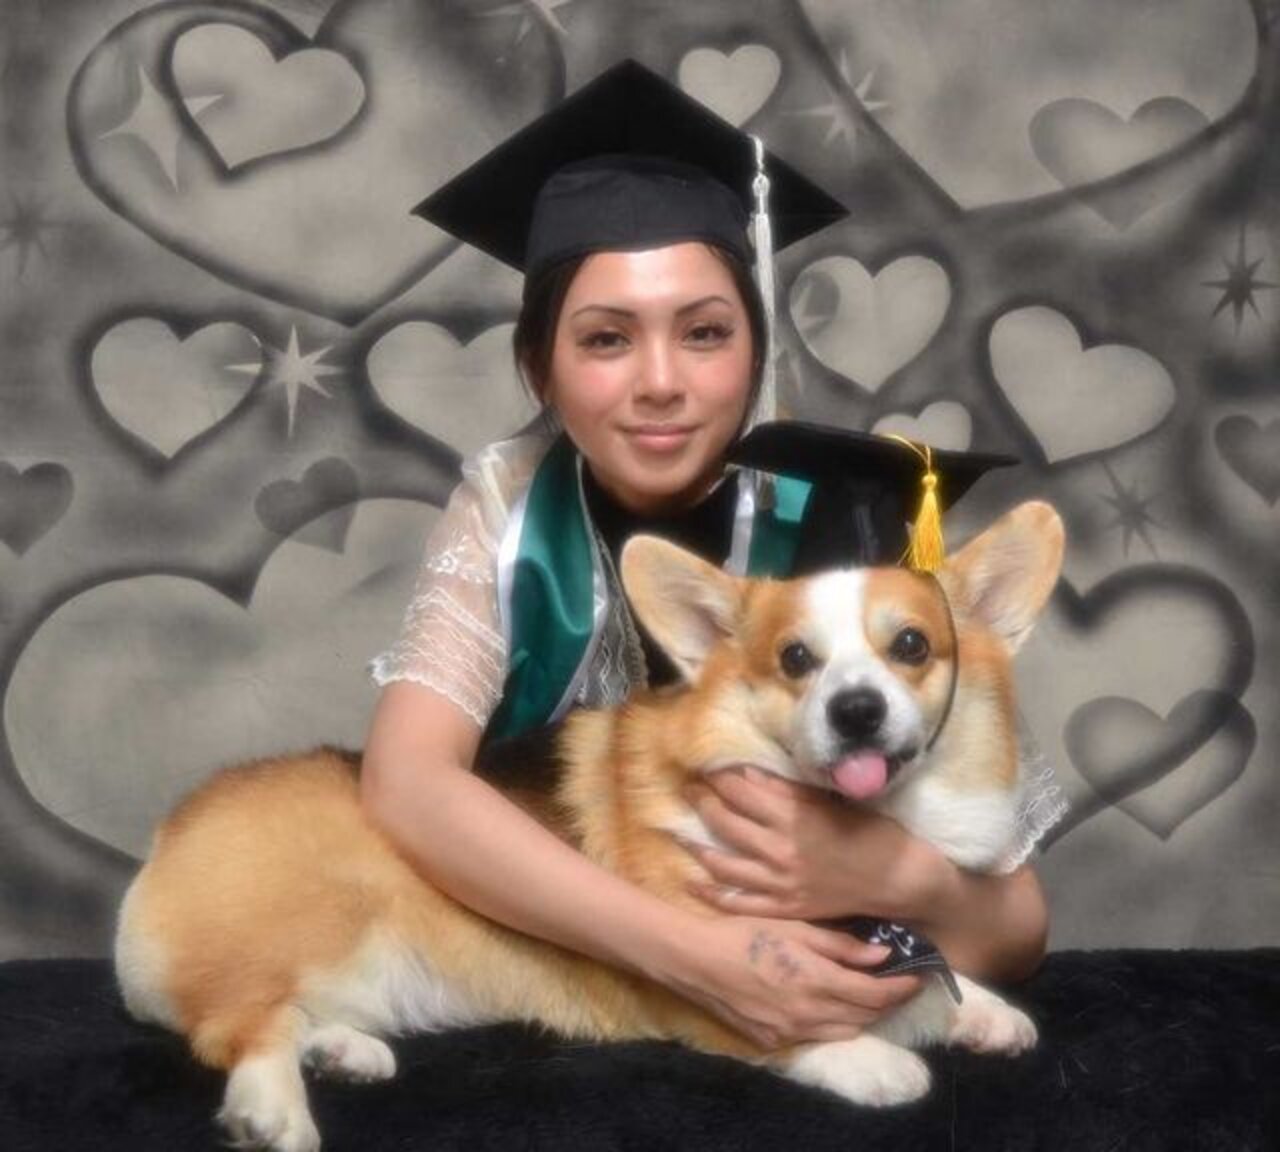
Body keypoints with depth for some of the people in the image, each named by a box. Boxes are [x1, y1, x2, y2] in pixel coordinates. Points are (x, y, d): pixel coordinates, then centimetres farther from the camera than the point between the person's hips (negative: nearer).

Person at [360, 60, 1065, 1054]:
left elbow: (1020, 928, -13)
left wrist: (893, 876, -36)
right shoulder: (507, 505, -11)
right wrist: (695, 953, -36)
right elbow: (406, 783, -26)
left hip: (810, 1025, 0)